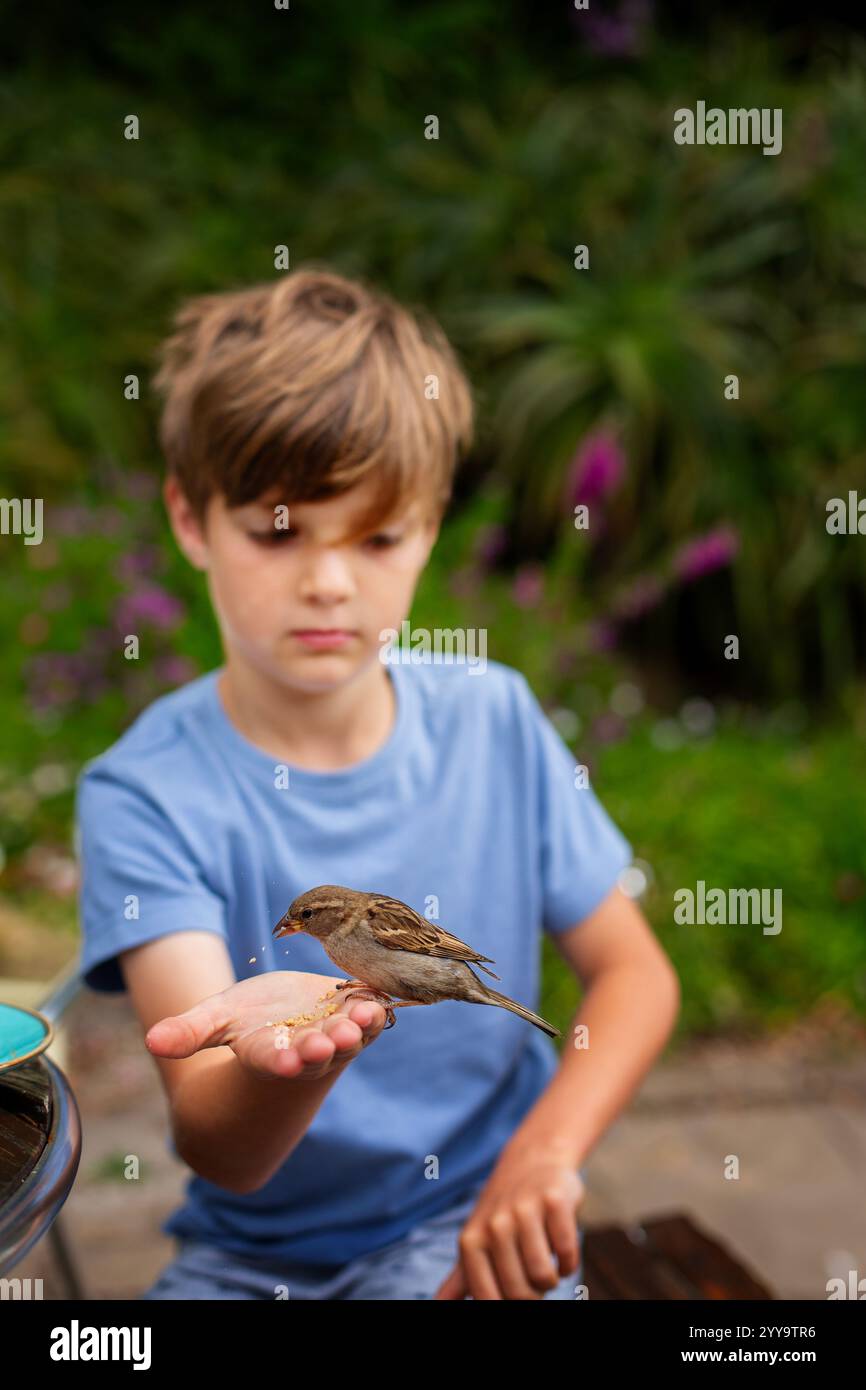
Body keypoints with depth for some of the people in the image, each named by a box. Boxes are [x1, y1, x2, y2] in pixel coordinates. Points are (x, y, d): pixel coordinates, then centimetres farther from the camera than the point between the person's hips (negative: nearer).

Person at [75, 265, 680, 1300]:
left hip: (470, 1221, 1)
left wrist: (545, 1153, -16)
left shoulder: (493, 721, -5)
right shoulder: (144, 791, -15)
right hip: (252, 1249, 0)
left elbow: (633, 970, 1)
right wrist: (282, 1056, -44)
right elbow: (220, 1152, -22)